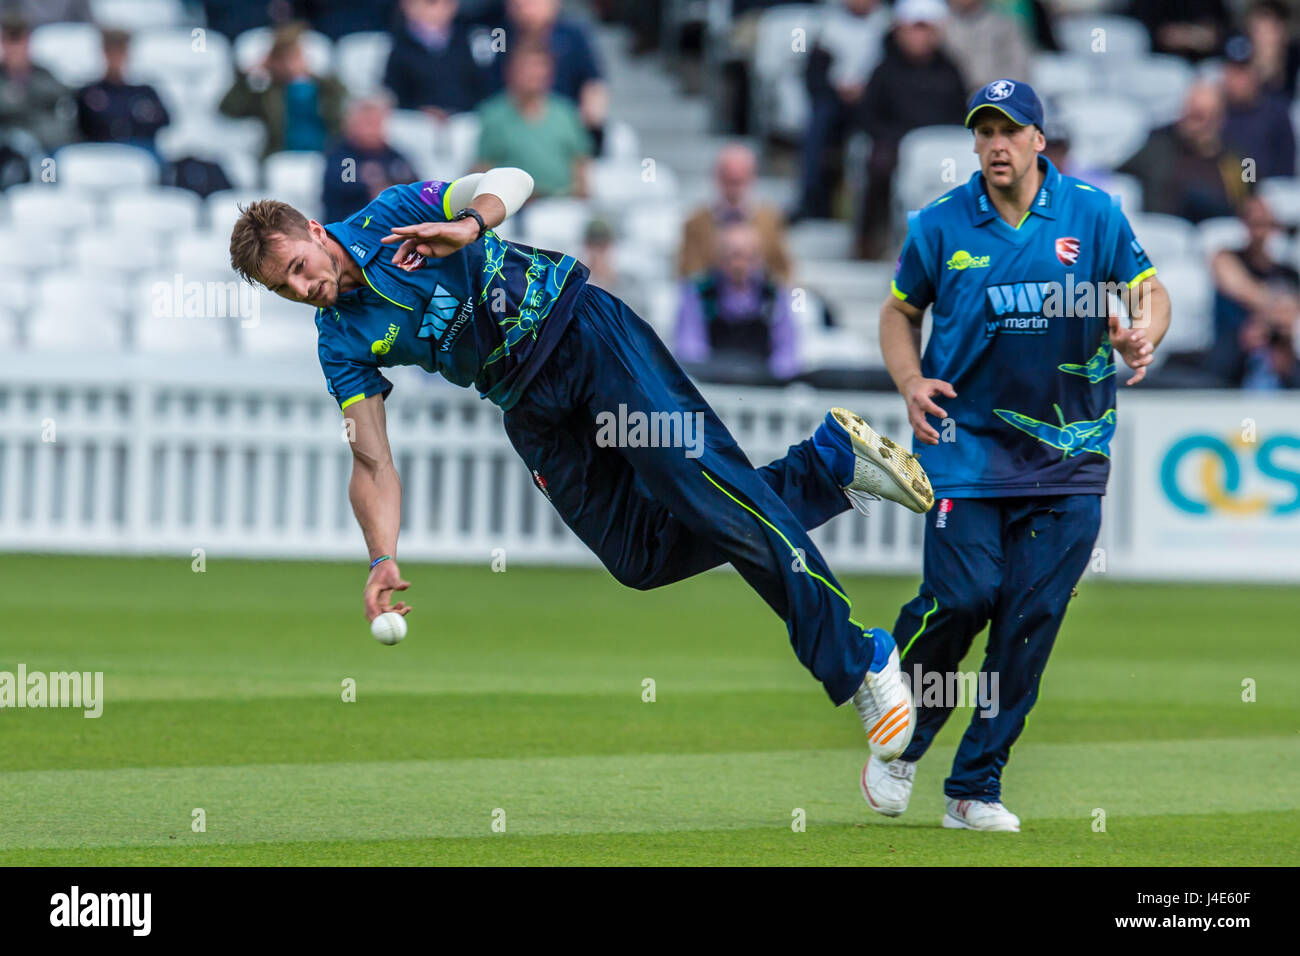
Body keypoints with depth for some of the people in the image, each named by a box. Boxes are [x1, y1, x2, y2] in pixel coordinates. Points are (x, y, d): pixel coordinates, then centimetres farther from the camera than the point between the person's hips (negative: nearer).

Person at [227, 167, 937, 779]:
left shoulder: (393, 214, -7)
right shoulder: (342, 346, 1)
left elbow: (512, 181, -9)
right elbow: (372, 465, -3)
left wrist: (470, 224, -30)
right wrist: (383, 559, -19)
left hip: (583, 333, -5)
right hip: (530, 411, 5)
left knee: (702, 485, -20)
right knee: (642, 556, -8)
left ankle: (858, 661, -17)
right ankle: (830, 463, 2)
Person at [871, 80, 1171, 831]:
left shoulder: (1093, 214, 0)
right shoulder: (941, 226, 0)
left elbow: (1150, 290, 4)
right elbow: (902, 309, 13)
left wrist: (1142, 337, -19)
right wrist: (910, 381, -5)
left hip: (1067, 454, 1)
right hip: (968, 439, -1)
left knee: (1032, 617, -1)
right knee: (961, 597, -13)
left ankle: (976, 788, 8)